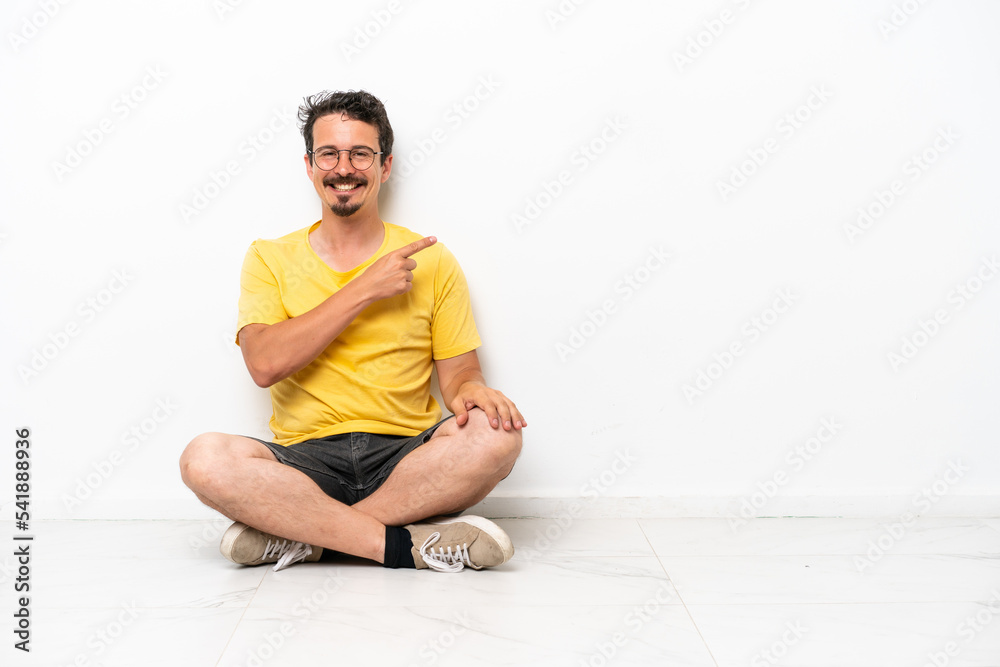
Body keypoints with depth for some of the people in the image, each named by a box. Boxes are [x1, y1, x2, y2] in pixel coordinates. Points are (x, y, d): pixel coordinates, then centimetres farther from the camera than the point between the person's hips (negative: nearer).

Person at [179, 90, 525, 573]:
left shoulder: (430, 262, 9)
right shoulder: (270, 259, 9)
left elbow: (457, 372, 8)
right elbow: (265, 364, -8)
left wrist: (469, 389, -18)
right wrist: (364, 290, -10)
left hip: (406, 458, 1)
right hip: (305, 462, 0)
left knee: (497, 434, -30)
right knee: (204, 459, -29)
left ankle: (298, 535, -21)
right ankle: (405, 545, -24)